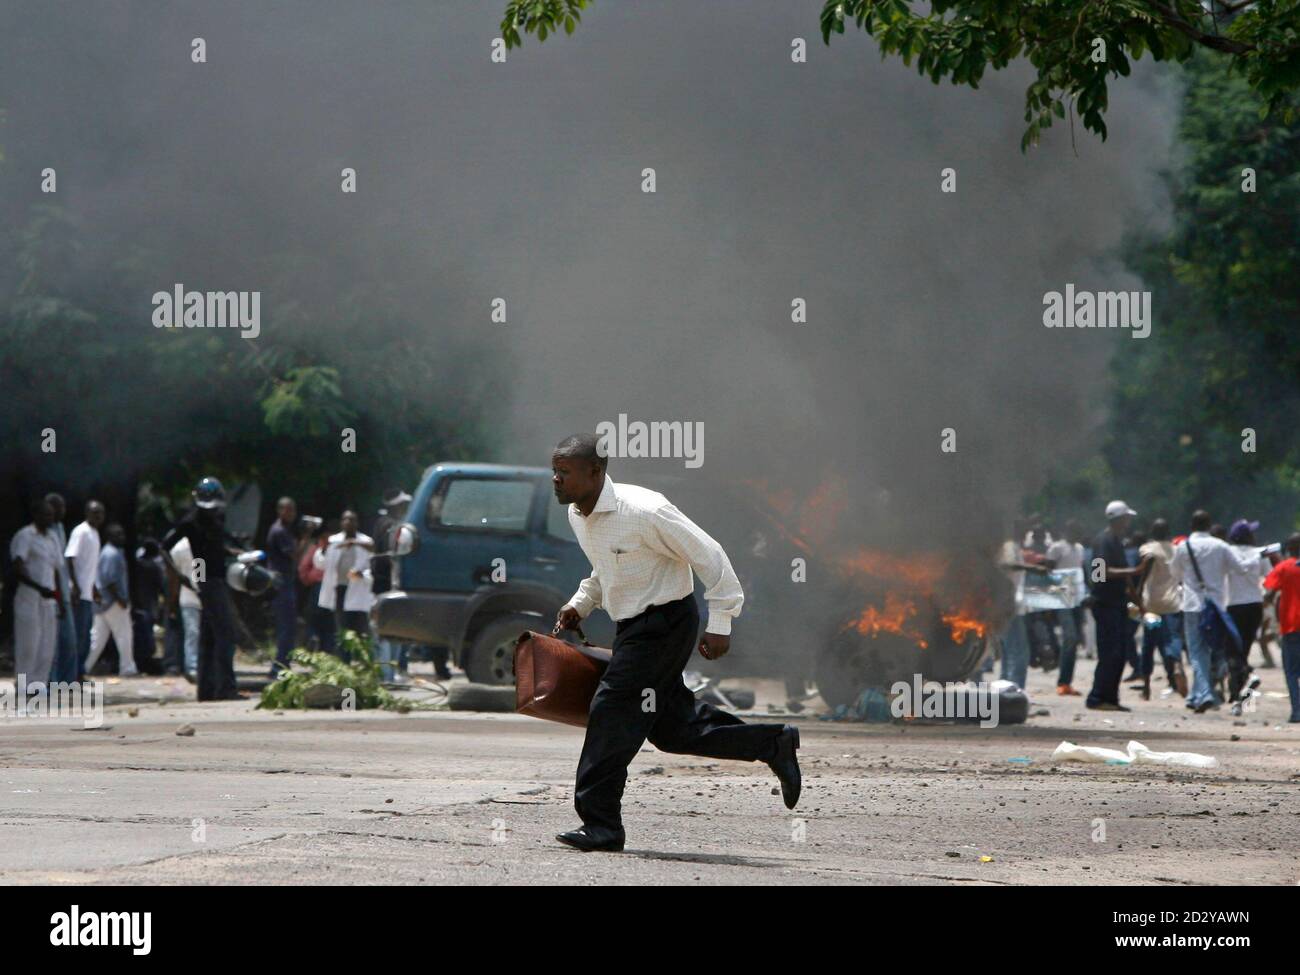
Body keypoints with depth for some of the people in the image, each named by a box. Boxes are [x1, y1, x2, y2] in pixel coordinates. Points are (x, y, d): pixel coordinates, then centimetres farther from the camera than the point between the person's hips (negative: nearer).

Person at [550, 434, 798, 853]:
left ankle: (600, 825, -8)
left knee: (612, 713, -13)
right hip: (635, 626, 9)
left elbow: (708, 555, -18)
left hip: (664, 624, -9)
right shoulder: (578, 515, 3)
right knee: (671, 728, 11)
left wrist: (720, 623, -17)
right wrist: (579, 605, 7)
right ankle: (774, 744, 24)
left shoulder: (643, 511, -23)